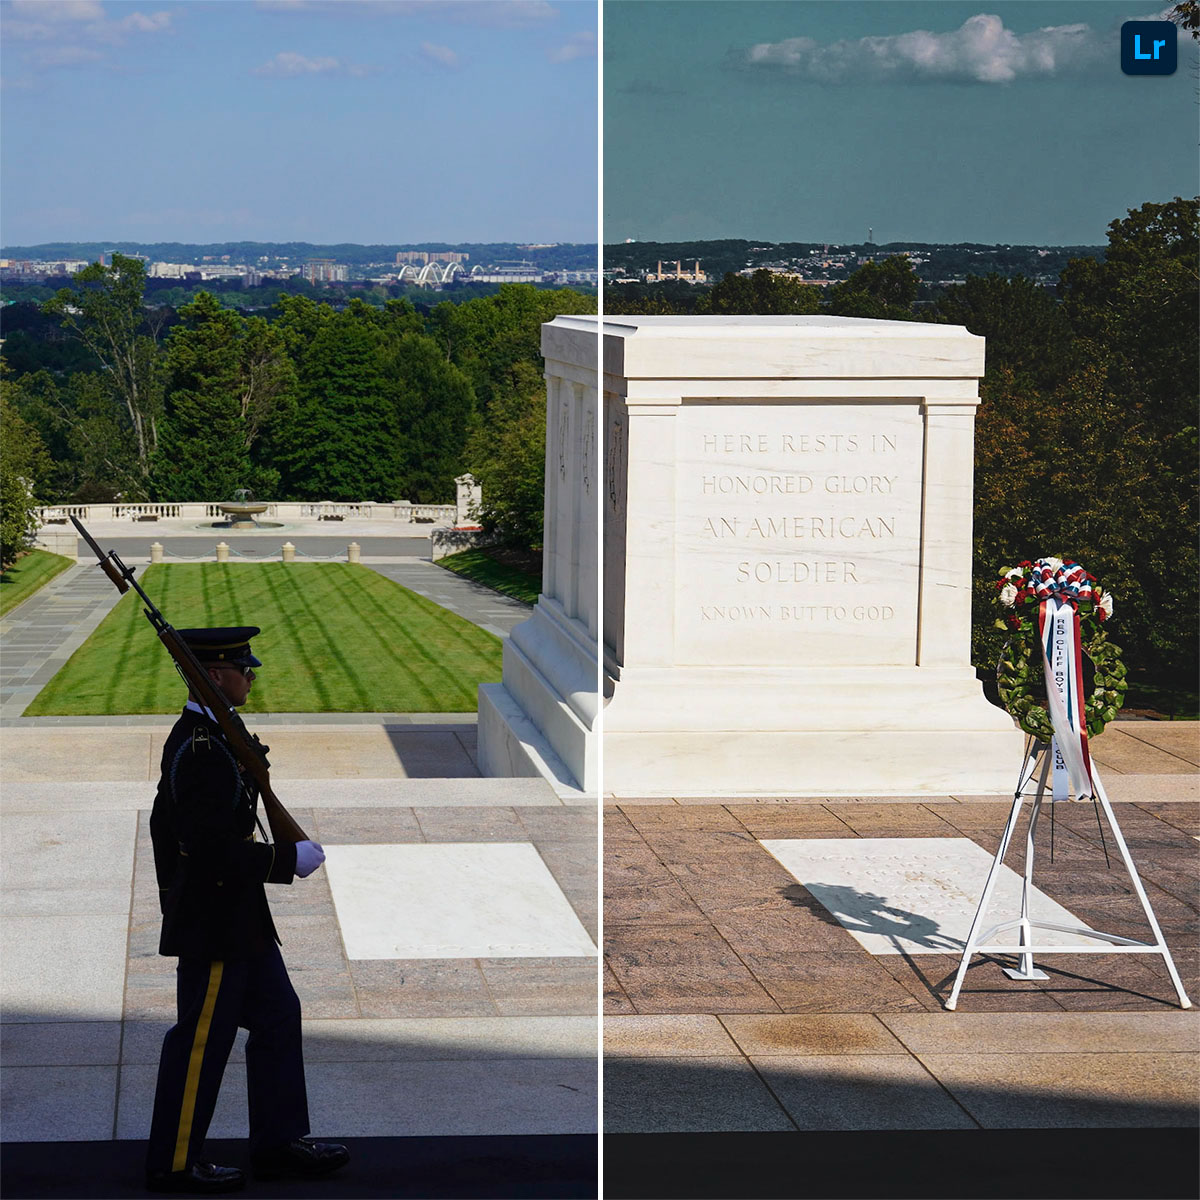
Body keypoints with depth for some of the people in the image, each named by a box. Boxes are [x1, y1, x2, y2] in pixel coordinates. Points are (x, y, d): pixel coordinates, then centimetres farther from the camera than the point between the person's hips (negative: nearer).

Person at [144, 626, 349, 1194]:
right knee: (201, 1039, 1)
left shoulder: (194, 736, 8)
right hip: (216, 923, -10)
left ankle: (279, 1143, 24)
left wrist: (172, 896, 25)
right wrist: (290, 858, -18)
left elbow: (164, 825, 17)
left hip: (237, 920, 10)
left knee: (277, 1015, 15)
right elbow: (215, 851, -28)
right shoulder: (204, 752, -24)